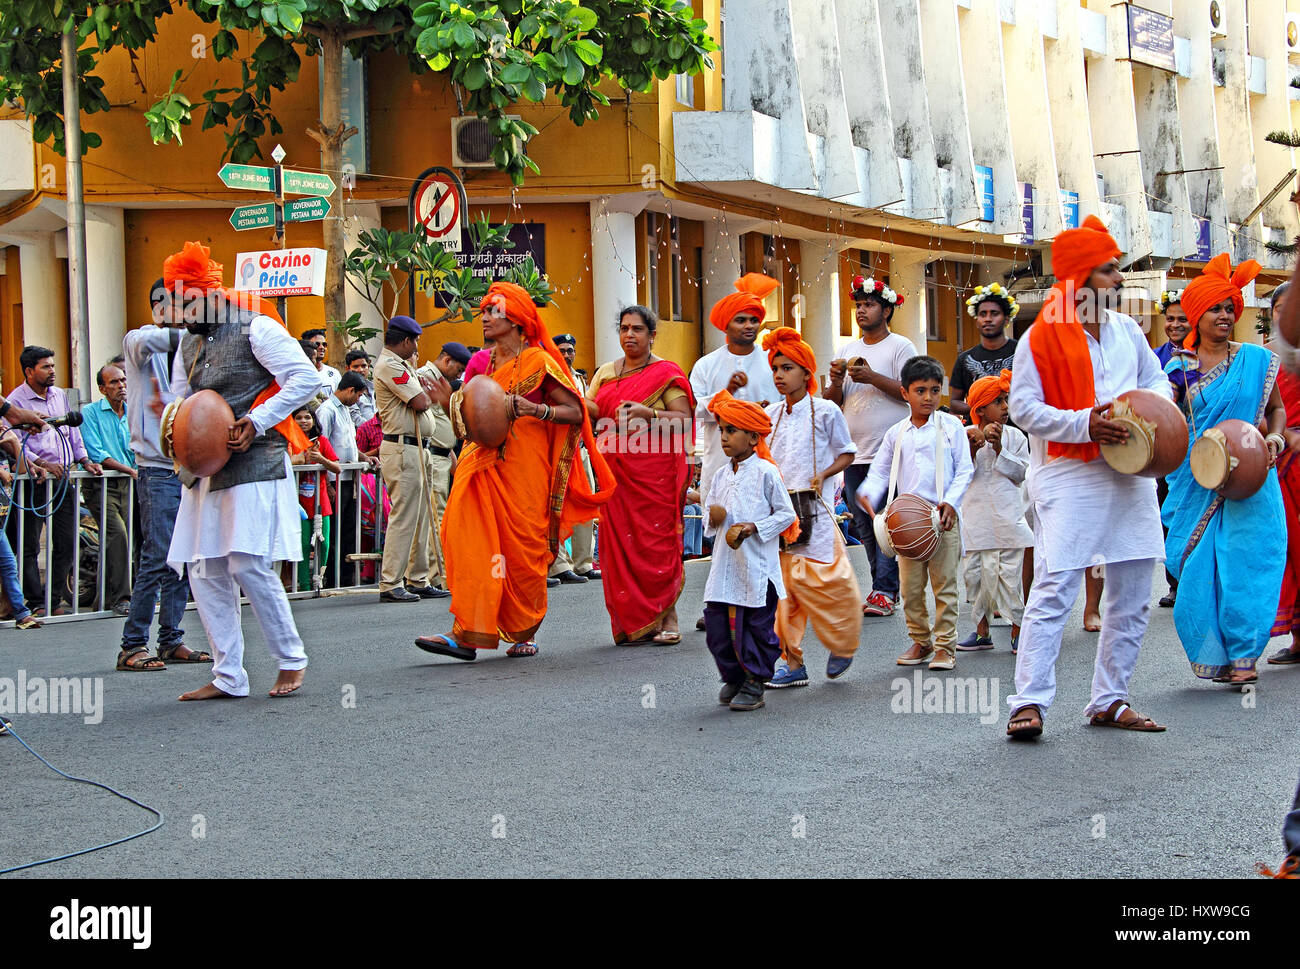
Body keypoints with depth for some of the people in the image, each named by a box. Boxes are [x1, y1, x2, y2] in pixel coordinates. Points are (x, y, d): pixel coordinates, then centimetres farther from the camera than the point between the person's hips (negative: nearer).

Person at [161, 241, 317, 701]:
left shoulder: (255, 328, -5)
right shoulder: (189, 344, 18)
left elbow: (306, 379, -12)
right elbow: (182, 399, 22)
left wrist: (256, 422, -17)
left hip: (255, 462, -8)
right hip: (206, 467, 8)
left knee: (248, 564, -13)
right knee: (204, 571, 3)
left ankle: (291, 659, 5)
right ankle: (228, 676, 10)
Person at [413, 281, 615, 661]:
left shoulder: (537, 363, -3)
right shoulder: (481, 363, 14)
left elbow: (574, 412, -7)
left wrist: (534, 410, -22)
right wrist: (450, 402, 0)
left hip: (523, 469, -5)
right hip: (483, 466, 5)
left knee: (523, 549, -1)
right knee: (467, 538, -9)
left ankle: (524, 633, 14)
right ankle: (467, 633, -12)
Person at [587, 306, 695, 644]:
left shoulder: (666, 373, 2)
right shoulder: (606, 372, 18)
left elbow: (684, 420, -6)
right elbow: (591, 408, 11)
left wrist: (649, 414, -20)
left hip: (655, 469, -5)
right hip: (616, 470, 5)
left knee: (657, 542, -6)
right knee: (620, 542, 2)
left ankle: (665, 620, 0)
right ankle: (631, 624, 9)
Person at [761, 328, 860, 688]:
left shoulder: (825, 411, -2)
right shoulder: (770, 414, 11)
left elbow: (847, 454, 4)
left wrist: (823, 476, -11)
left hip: (813, 511, -5)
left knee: (817, 583, -8)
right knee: (781, 588, 2)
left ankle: (842, 646, 16)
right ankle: (792, 662, 9)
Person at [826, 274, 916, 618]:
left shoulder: (900, 346, 0)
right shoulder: (847, 350, 17)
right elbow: (832, 402, 16)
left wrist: (873, 377, -16)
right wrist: (836, 382, -5)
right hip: (855, 453, 6)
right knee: (864, 524, 7)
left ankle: (884, 590, -7)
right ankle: (884, 587, 14)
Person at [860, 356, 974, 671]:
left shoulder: (951, 427, 2)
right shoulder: (896, 434, 10)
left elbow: (965, 470, 1)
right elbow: (880, 471, 14)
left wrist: (951, 502, -13)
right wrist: (868, 495, -6)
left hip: (943, 517, -3)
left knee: (944, 584, -1)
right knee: (910, 586, 6)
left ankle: (945, 646, 7)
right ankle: (920, 641, 20)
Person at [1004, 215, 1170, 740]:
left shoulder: (1126, 330, 12)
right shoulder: (1041, 337, -5)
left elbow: (1156, 379, 23)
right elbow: (1024, 407, -8)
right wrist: (1085, 424, -19)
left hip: (1130, 476, 6)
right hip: (1069, 479, -6)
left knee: (1132, 595, 8)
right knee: (1054, 590, -12)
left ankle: (1109, 700, 18)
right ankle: (1029, 702, -9)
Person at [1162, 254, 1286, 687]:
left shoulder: (1256, 359, 6)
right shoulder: (1180, 367, 6)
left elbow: (1277, 408, 14)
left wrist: (1275, 436, -5)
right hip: (1198, 484, 1)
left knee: (1245, 560, -6)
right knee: (1199, 567, -4)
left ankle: (1242, 654, 2)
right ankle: (1217, 655, 9)